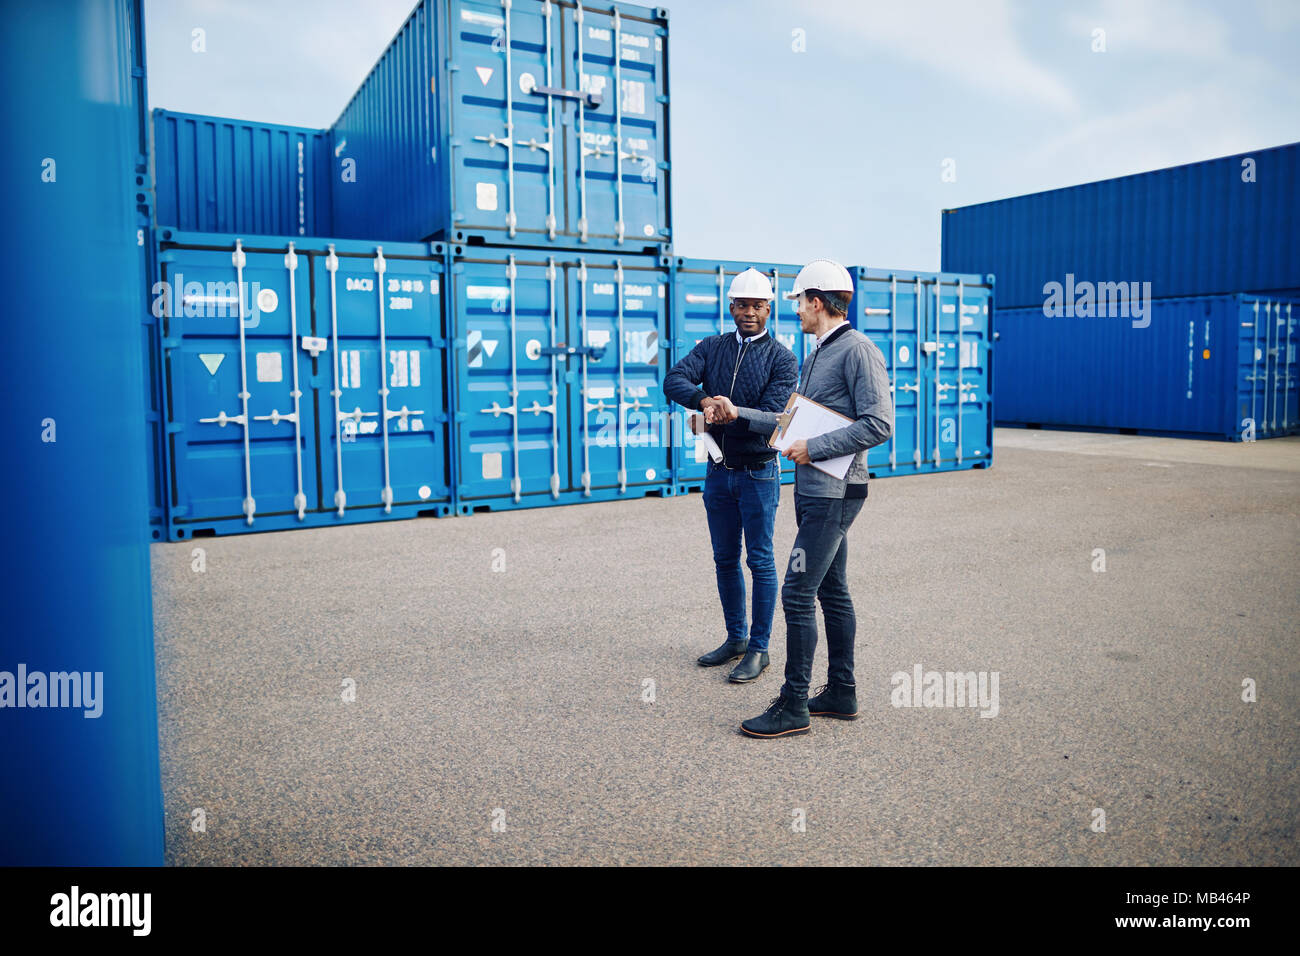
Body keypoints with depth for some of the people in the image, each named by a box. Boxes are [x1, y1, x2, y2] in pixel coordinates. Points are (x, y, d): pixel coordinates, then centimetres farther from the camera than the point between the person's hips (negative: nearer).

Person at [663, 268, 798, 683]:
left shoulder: (781, 358, -6)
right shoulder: (711, 347, 5)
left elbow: (771, 416, -17)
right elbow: (674, 381, -11)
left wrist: (723, 415, -21)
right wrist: (705, 400, -29)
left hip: (758, 472, -4)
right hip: (718, 471, 5)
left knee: (760, 561, 2)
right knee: (725, 559, 13)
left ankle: (759, 648, 13)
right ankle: (735, 638, 27)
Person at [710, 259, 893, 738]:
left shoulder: (857, 349, -13)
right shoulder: (816, 356, 17)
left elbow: (879, 424, -20)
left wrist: (814, 448, -19)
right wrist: (739, 414, 20)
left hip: (834, 492, -10)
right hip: (814, 490, 10)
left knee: (797, 593, -8)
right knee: (832, 591, 14)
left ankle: (794, 706, 1)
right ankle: (841, 692, 25)